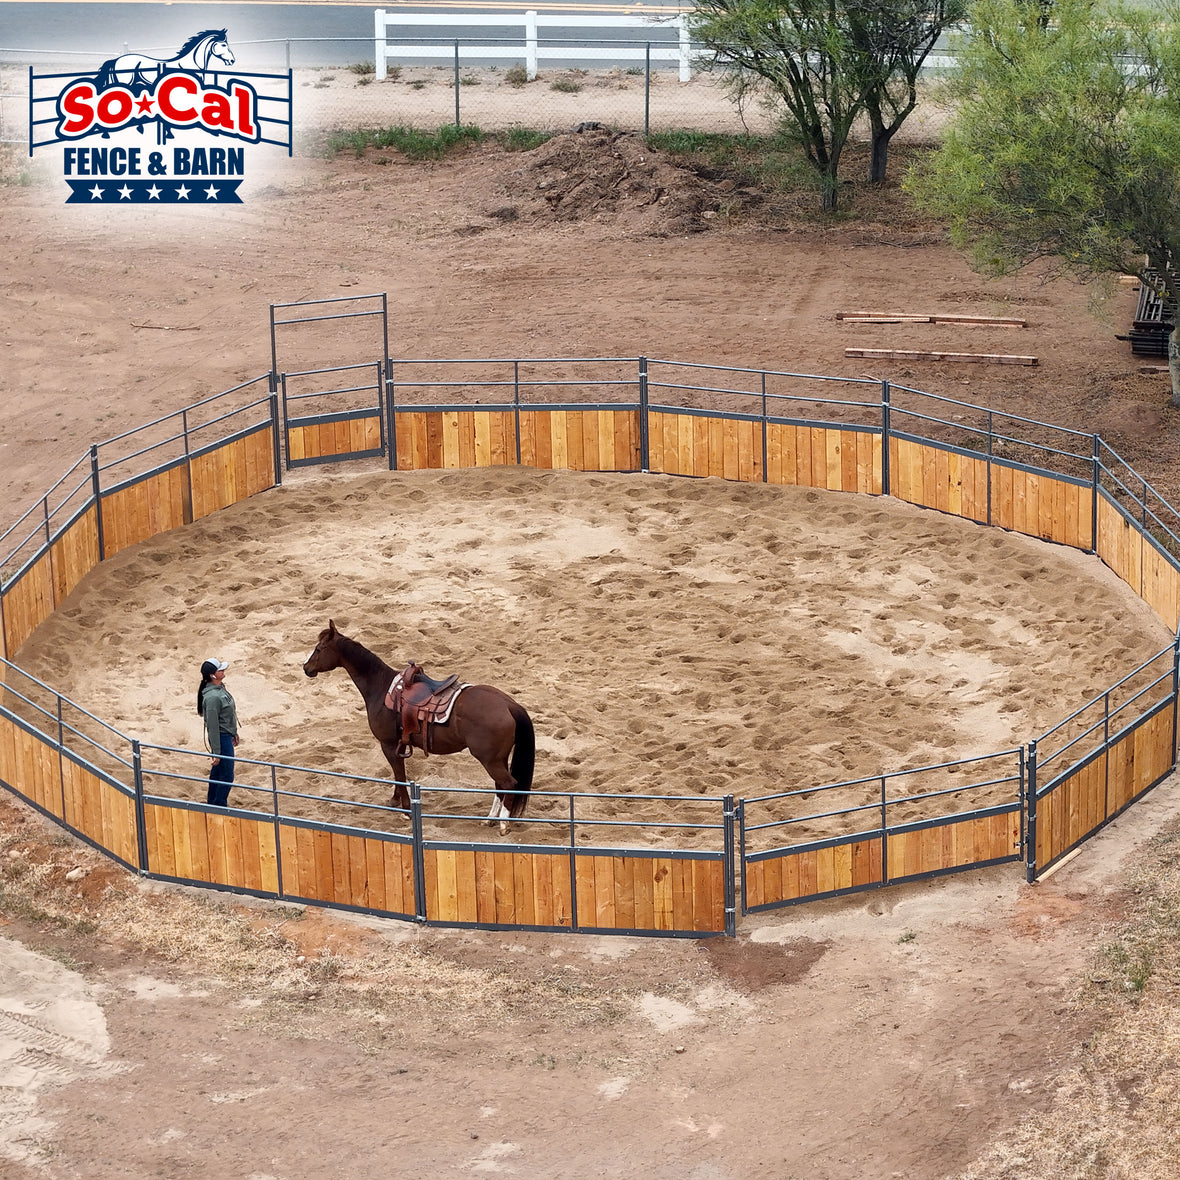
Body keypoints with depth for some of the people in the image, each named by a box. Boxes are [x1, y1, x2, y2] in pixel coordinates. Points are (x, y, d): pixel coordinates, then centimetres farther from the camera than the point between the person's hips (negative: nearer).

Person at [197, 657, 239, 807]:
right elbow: (212, 726, -25)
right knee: (227, 776, 1)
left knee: (217, 772, 21)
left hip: (227, 736, 10)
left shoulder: (220, 688, 2)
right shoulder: (212, 697, -28)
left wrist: (234, 734, 23)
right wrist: (216, 752, -21)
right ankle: (219, 807, 13)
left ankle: (212, 803, 35)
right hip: (221, 739, -10)